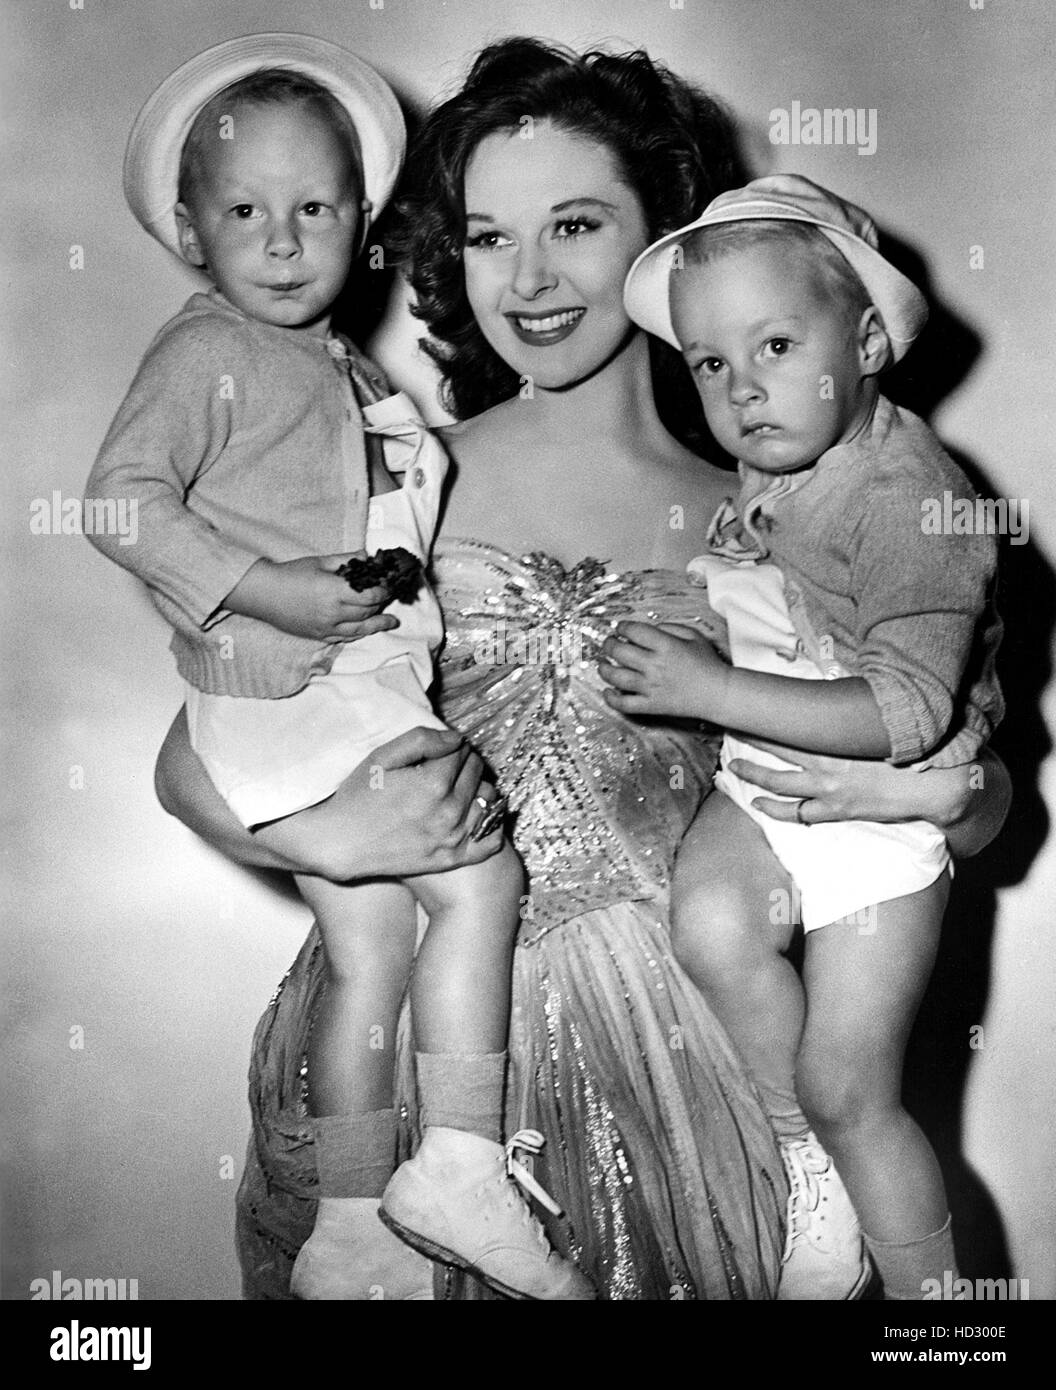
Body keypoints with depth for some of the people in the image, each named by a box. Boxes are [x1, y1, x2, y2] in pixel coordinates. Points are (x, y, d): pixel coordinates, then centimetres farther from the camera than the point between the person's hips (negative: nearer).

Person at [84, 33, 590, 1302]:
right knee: (481, 878, -10)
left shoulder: (341, 365, 17)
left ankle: (346, 1234, 22)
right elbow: (123, 498, -19)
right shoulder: (205, 351, -10)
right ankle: (460, 1169, -1)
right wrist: (273, 593, -24)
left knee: (372, 946, 11)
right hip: (284, 699, -9)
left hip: (343, 694, 9)